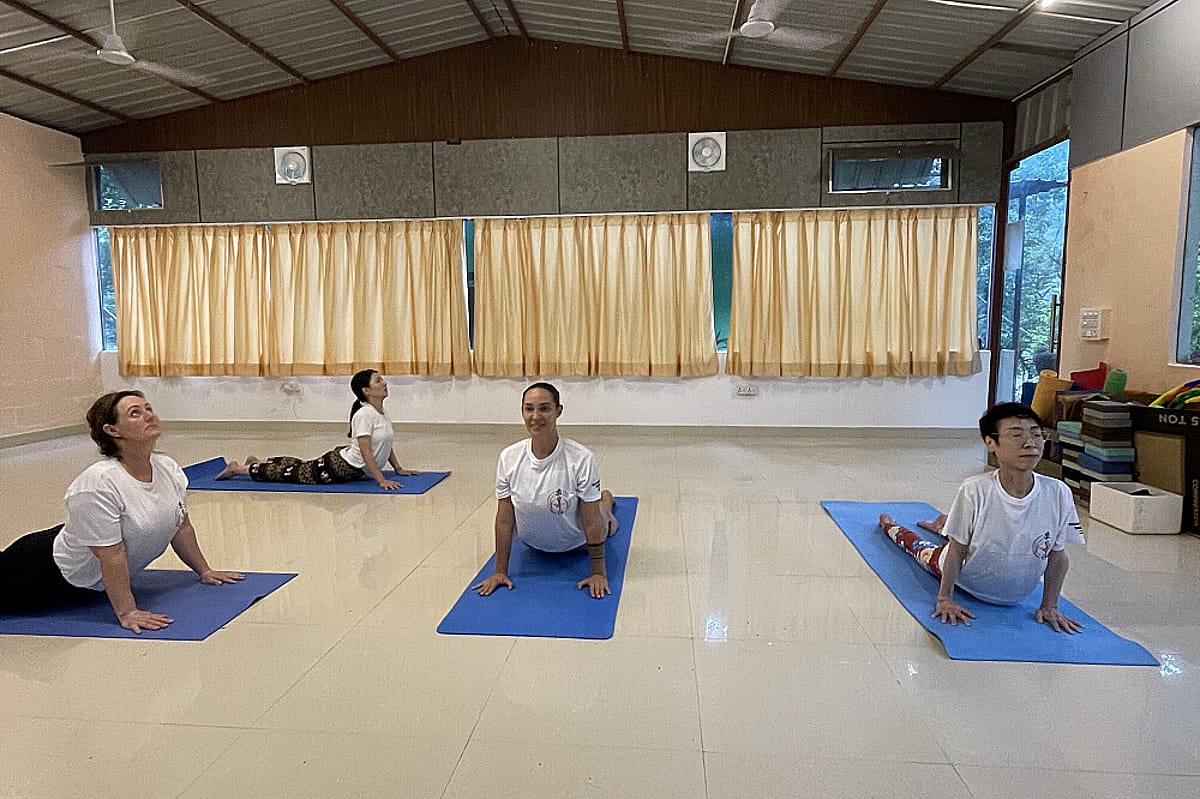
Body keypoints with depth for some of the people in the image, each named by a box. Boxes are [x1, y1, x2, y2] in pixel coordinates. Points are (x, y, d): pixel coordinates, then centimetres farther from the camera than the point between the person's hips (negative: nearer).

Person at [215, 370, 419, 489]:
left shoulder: (383, 413, 3)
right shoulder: (365, 414, -27)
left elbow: (387, 444, 14)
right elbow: (366, 452, -29)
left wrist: (399, 469, 11)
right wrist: (381, 480, -30)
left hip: (350, 469, 8)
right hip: (337, 467, -8)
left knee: (302, 468, 27)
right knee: (292, 473, 8)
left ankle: (259, 463, 45)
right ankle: (237, 468, 25)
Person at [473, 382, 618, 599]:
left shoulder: (581, 459, -36)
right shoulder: (508, 458, -26)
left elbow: (592, 523, -27)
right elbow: (504, 520, -17)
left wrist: (598, 572, -21)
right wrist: (500, 572, -11)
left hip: (576, 543, -2)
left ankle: (606, 499, 59)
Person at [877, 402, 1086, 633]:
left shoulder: (1058, 494, -31)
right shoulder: (974, 491, -36)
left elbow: (1057, 556, -14)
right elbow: (957, 551, -23)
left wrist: (1049, 606, -8)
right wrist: (945, 599, -15)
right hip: (966, 581, -2)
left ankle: (945, 525, 61)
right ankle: (890, 526, 58)